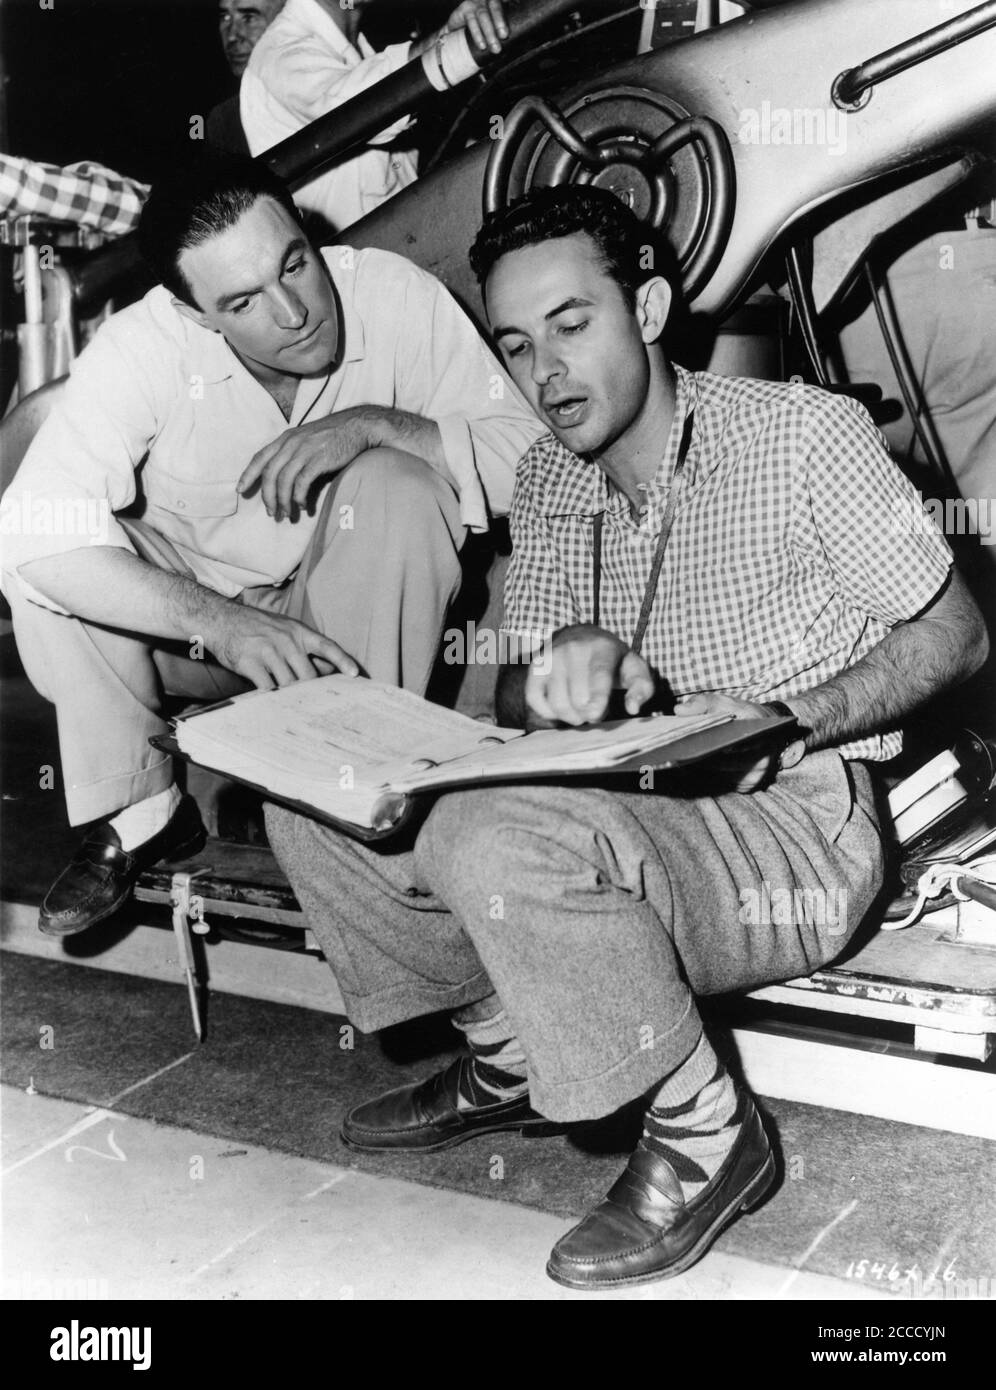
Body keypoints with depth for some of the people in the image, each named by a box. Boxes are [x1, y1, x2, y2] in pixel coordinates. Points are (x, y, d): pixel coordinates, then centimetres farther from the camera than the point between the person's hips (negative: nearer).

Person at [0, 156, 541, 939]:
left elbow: (528, 462, -20)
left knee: (396, 485, -29)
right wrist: (221, 624, -42)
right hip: (188, 623, 0)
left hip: (353, 614, 0)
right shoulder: (145, 346, -22)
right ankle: (135, 816, -7)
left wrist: (372, 423, -35)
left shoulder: (394, 296, -19)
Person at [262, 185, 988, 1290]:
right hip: (623, 812, 7)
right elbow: (512, 700, 6)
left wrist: (788, 720, -20)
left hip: (794, 819, -6)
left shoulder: (804, 433, -9)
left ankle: (705, 1130, -13)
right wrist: (560, 672, -20)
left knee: (500, 842, -34)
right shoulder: (548, 477, 9)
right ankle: (513, 1055, 9)